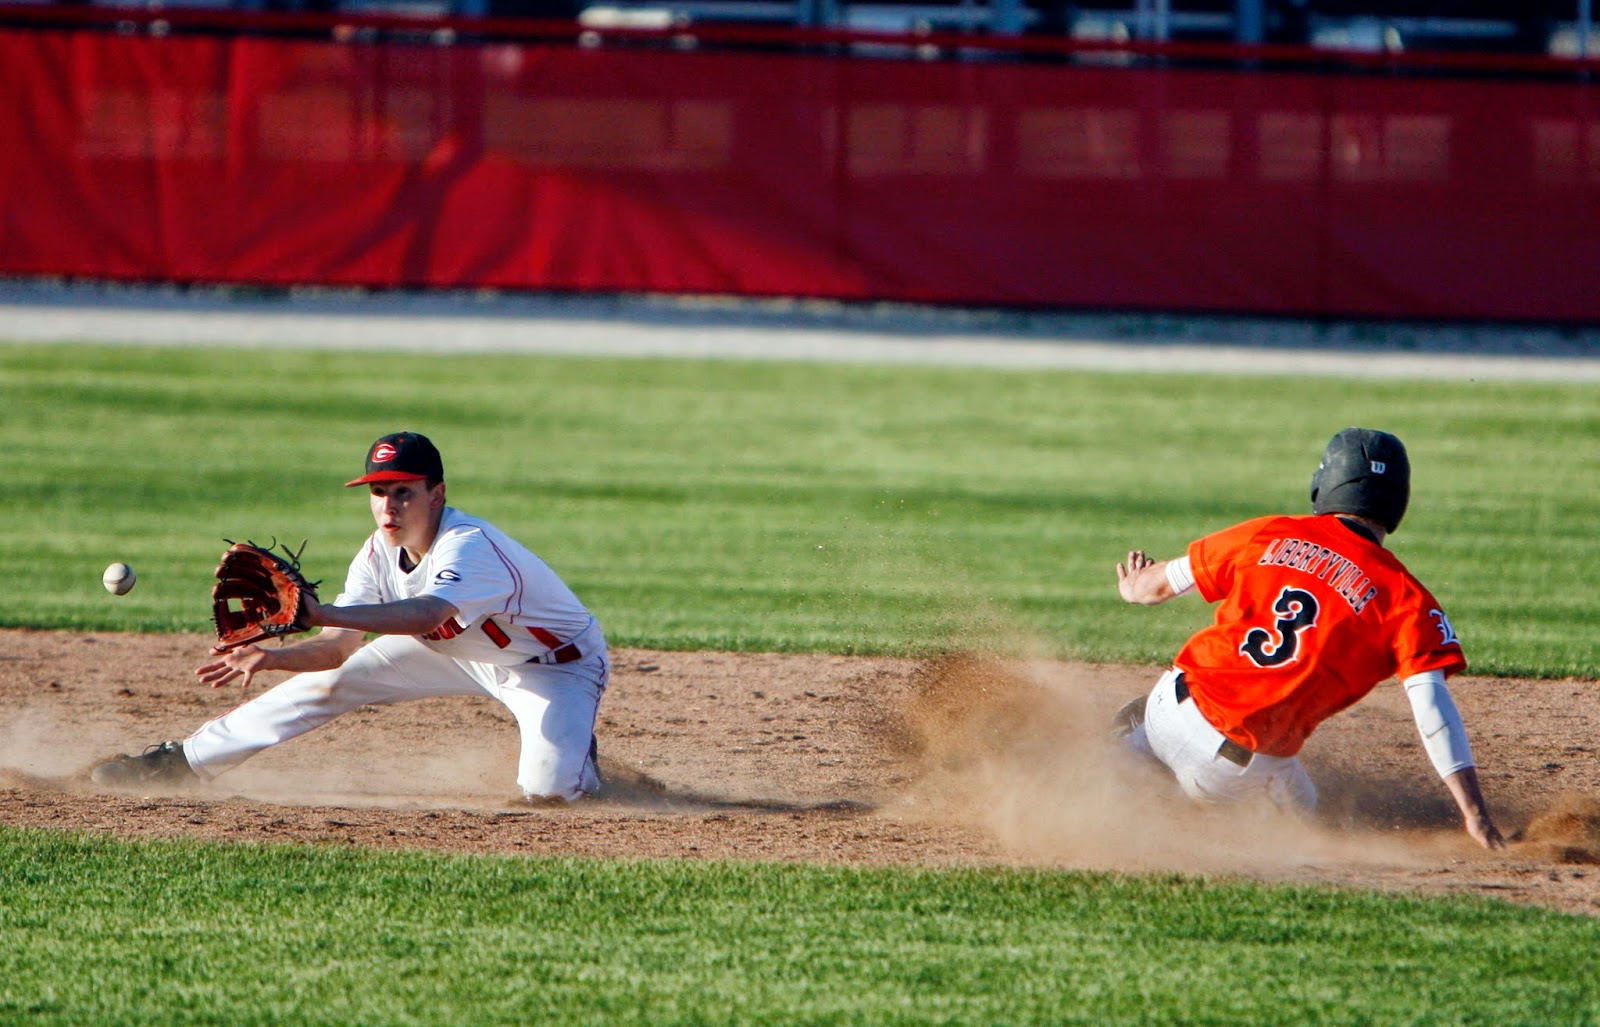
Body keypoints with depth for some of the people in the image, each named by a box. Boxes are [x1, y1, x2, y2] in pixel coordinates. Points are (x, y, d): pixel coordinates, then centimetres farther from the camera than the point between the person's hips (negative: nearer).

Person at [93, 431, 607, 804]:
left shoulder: (469, 546, -37)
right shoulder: (380, 554, -14)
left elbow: (430, 613, -58)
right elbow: (339, 647, -15)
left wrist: (323, 613, -70)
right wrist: (272, 656, -37)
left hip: (560, 664, -7)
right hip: (459, 651, 7)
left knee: (546, 789, -31)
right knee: (330, 680, -1)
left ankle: (575, 759, 8)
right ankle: (185, 759, 12)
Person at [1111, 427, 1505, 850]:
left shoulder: (1269, 535, 3)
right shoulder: (1403, 596, -6)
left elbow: (1157, 585, 17)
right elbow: (1432, 704, -16)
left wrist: (1133, 588, 42)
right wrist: (1474, 813, -17)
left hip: (1172, 705, 3)